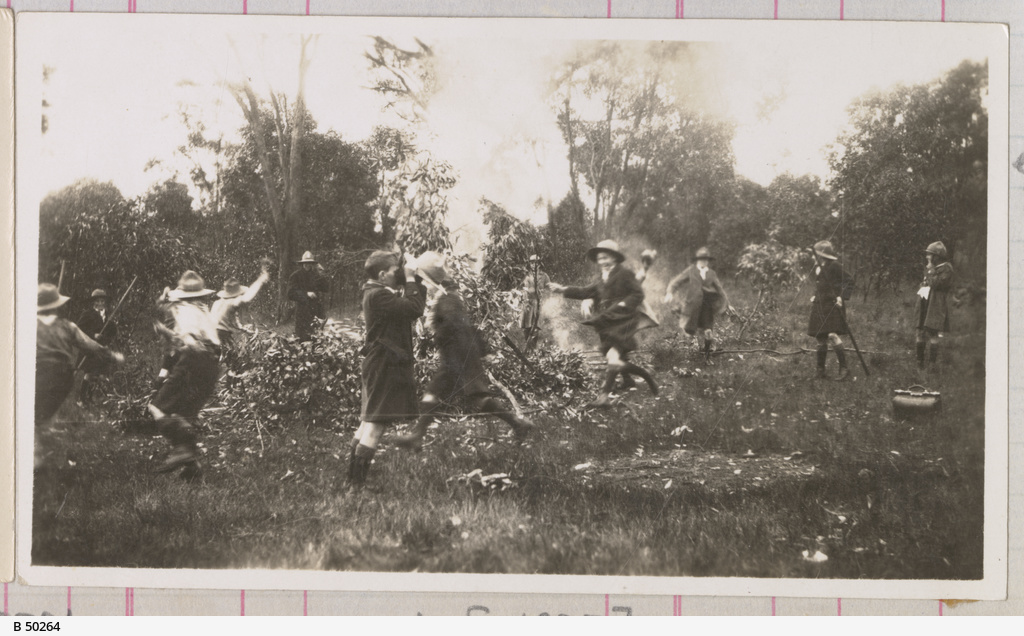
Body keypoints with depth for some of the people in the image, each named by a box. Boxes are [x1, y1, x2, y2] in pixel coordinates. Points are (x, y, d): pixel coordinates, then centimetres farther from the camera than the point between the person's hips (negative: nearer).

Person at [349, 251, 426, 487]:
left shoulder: (374, 293, 14)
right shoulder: (379, 295, -19)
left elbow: (410, 310, 17)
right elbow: (414, 309, -24)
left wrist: (412, 283, 10)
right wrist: (410, 279, -15)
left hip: (378, 363, 11)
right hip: (385, 364, -11)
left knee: (369, 420, 15)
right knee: (376, 422, -11)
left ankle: (353, 479, 21)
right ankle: (358, 483, -11)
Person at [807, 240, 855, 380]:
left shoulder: (834, 266, -10)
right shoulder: (817, 267, 15)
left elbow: (849, 281, -10)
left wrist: (842, 296, -19)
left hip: (832, 305, -8)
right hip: (819, 307, 8)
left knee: (832, 335, -19)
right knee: (820, 338, 9)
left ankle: (844, 368, -14)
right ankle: (821, 369, 18)